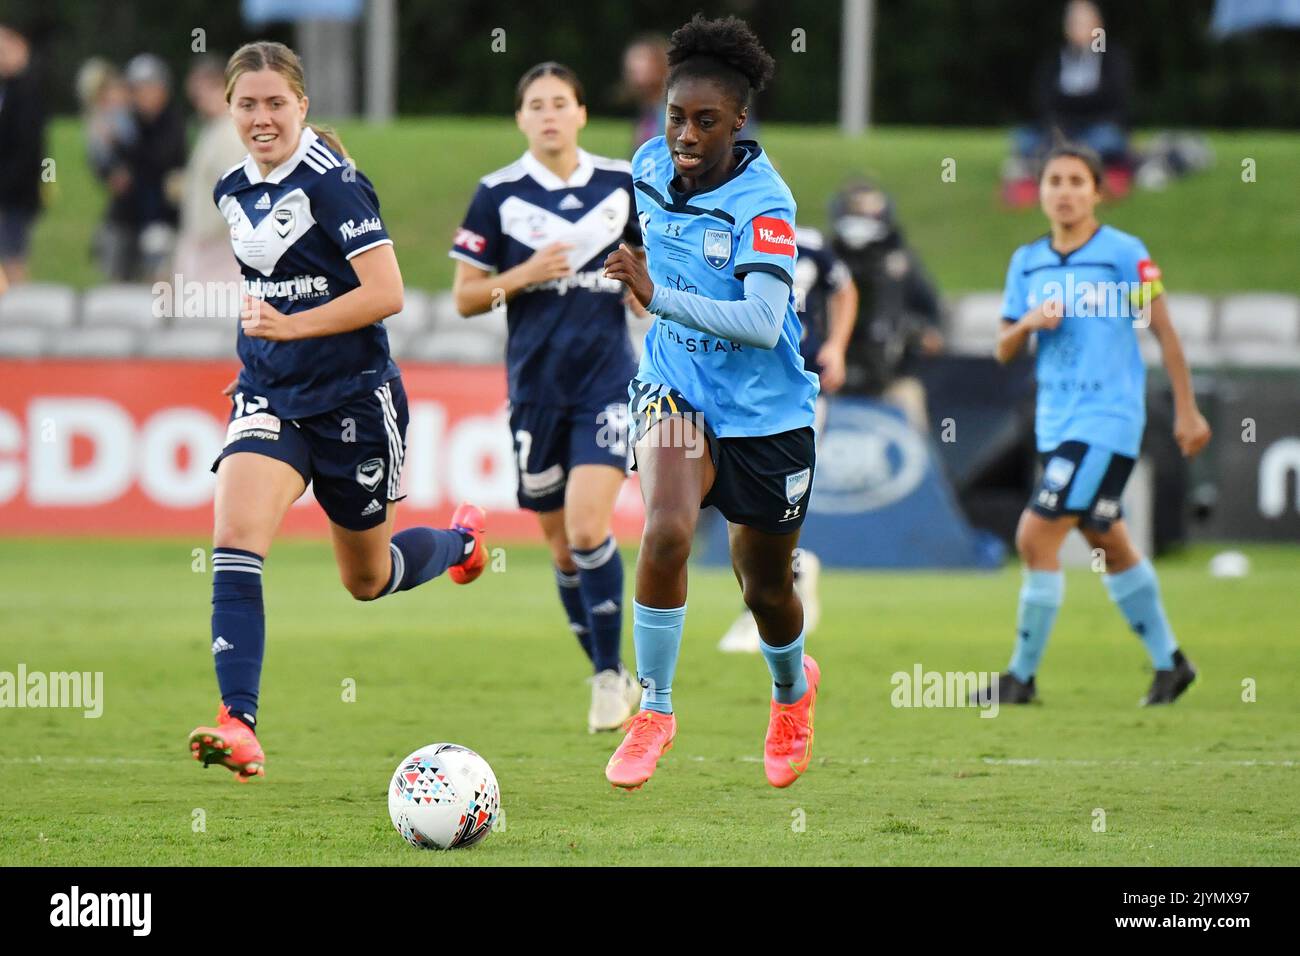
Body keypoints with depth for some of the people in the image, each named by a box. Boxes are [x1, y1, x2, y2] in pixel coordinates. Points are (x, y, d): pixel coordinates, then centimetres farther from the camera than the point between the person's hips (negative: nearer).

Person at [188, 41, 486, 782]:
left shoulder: (332, 180, -15)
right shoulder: (234, 191, 7)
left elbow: (386, 293, -22)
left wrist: (291, 326, -29)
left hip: (354, 399, -5)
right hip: (270, 396, 5)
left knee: (368, 581, 12)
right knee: (234, 542, -20)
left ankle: (461, 540, 47)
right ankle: (239, 728, -26)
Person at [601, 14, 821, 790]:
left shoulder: (764, 201, -23)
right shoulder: (650, 166, -5)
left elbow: (763, 322, -34)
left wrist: (658, 296, -42)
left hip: (765, 412, -3)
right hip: (677, 391, 3)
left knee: (766, 587, 12)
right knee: (666, 532, -26)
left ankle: (793, 689, 47)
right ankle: (655, 712, -11)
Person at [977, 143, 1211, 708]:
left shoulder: (1125, 254, -7)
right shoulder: (1027, 263, 9)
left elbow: (1164, 332, -3)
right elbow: (1004, 351, 10)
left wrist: (1187, 411, -3)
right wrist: (1028, 323, -12)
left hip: (1106, 422, -7)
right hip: (1055, 423, 7)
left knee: (1037, 537, -14)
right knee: (1110, 547, 15)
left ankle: (1023, 676, -7)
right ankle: (1169, 662, 29)